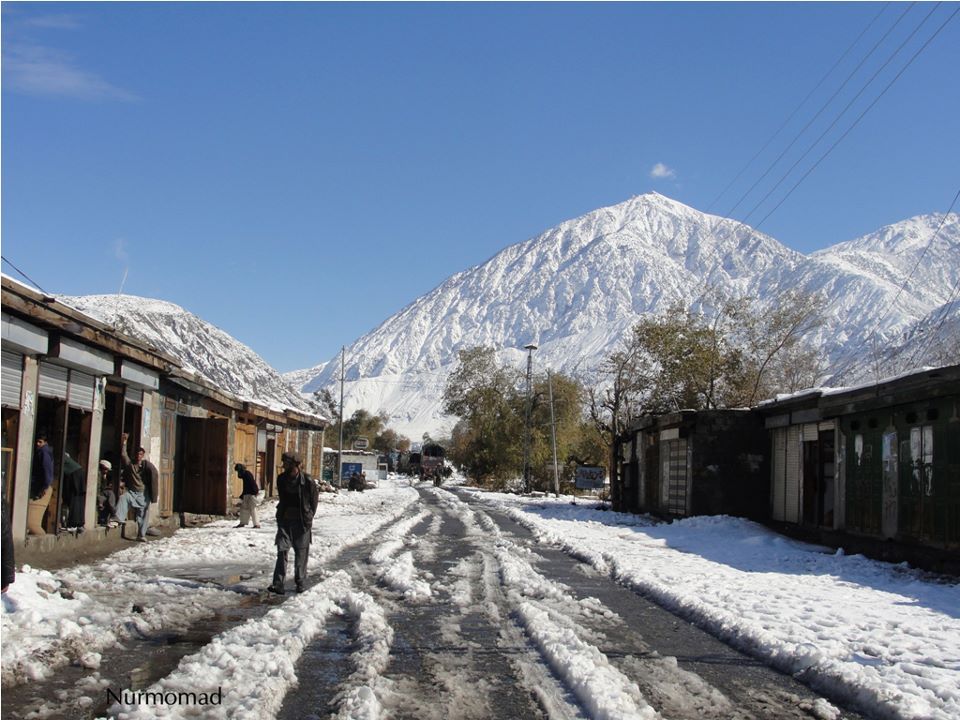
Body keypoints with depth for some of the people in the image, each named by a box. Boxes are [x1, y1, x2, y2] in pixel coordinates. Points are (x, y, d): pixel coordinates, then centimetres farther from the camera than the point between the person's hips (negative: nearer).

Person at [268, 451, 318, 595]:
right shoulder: (281, 479, 1)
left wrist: (310, 515, 1)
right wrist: (282, 512, 13)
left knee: (301, 553, 5)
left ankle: (300, 583, 18)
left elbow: (315, 497, 0)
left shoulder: (307, 480, -13)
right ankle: (278, 584, -8)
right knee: (282, 551, -5)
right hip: (284, 520, 3)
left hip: (302, 521, -3)